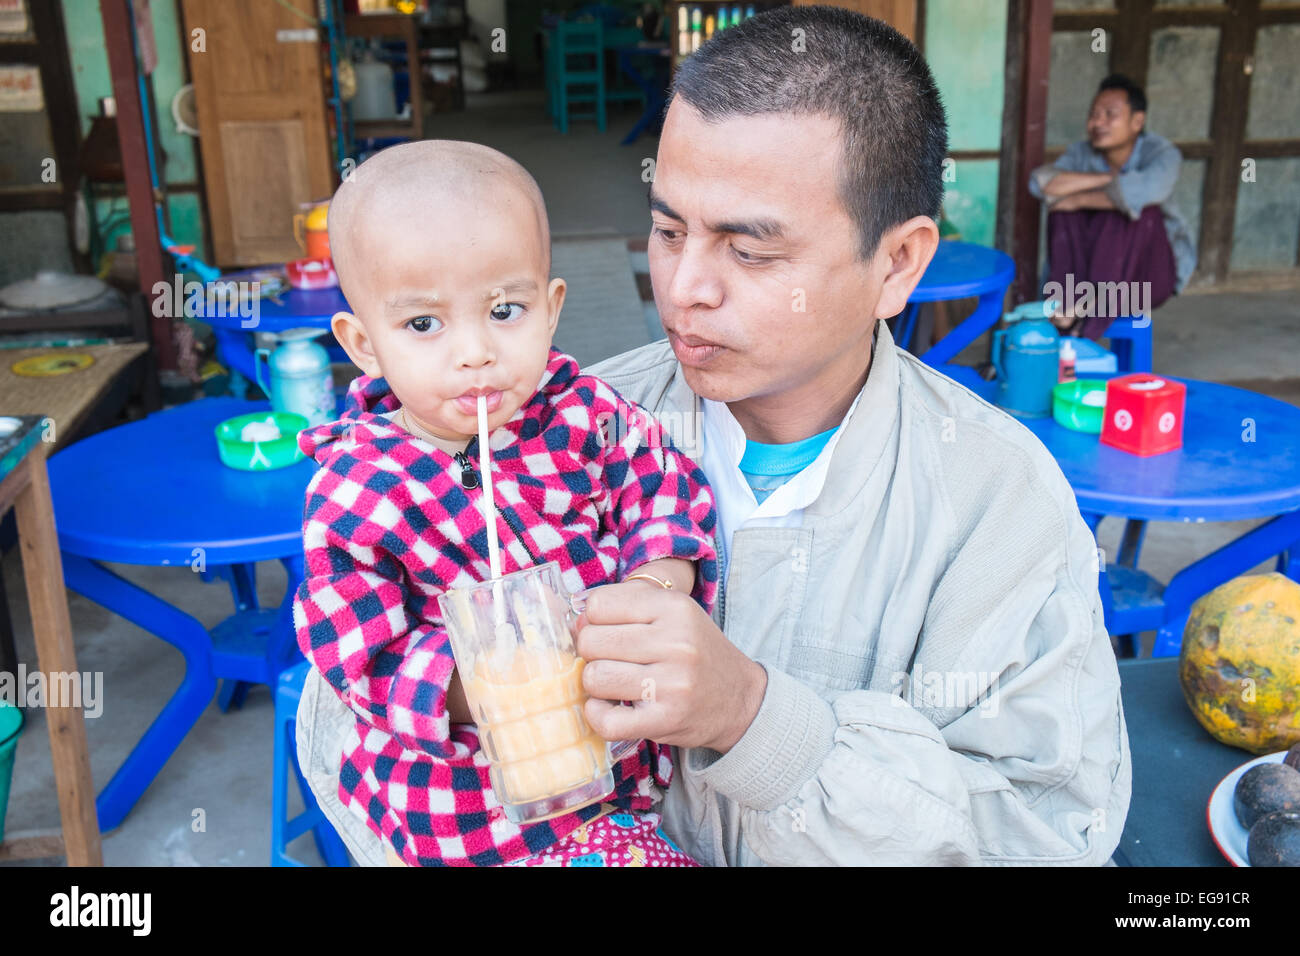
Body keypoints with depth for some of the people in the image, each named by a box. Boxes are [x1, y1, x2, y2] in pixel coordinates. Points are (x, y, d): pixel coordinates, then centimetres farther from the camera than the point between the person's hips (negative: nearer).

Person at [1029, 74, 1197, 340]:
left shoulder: (1161, 153, -16)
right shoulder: (1083, 153, -4)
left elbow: (1145, 190, -40)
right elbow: (1040, 181, -24)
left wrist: (1078, 200, -31)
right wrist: (1106, 178, -29)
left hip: (1149, 268, -3)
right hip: (1095, 256, 3)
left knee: (1142, 209, -32)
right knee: (1062, 206, -19)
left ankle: (1086, 306, -37)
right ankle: (1067, 295, -33)